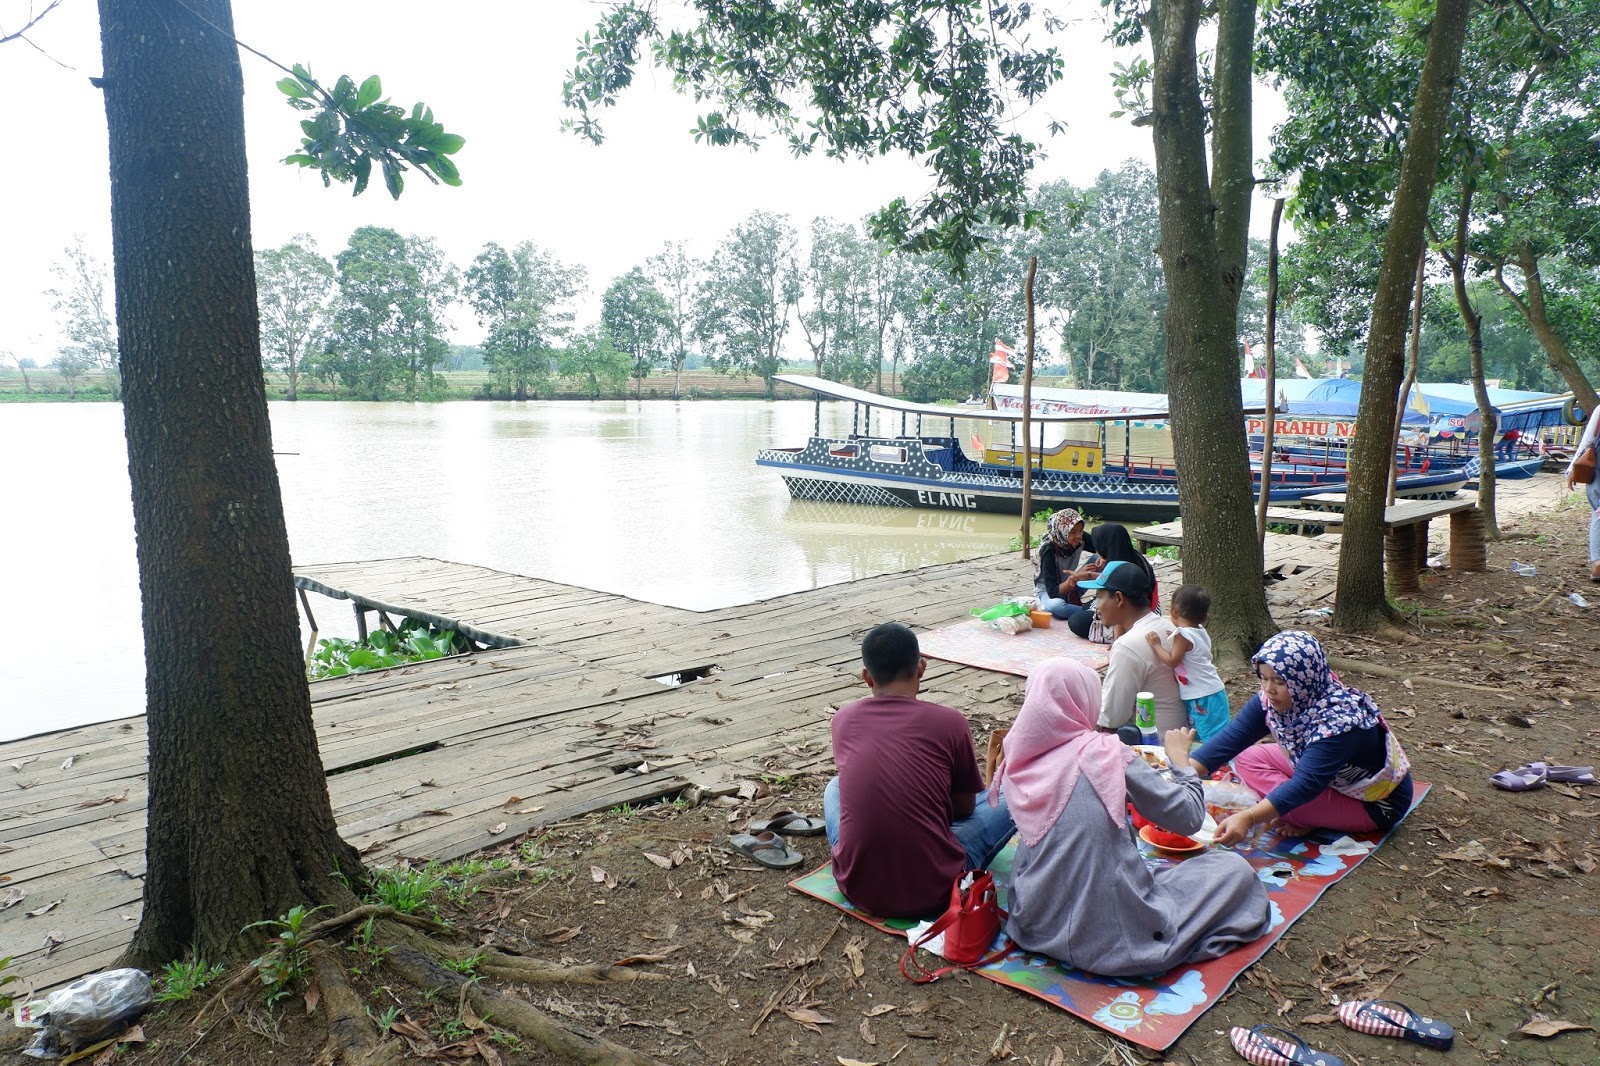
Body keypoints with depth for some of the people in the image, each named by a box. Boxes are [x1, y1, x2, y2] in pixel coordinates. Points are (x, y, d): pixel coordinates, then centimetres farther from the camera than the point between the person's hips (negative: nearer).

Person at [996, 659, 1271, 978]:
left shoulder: (1017, 767, -2)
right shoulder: (1105, 752, -14)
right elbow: (1188, 817, -7)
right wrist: (1180, 757, 9)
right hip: (1110, 936, -5)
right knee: (1235, 869, 9)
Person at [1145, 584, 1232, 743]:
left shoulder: (1183, 635, -18)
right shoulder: (1200, 631, 7)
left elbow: (1172, 661, -19)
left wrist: (1156, 645, -13)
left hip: (1203, 697, -10)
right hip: (1212, 692, 10)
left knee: (1212, 738, -8)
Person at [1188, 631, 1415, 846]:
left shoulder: (1339, 720, -35)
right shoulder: (1272, 701, -16)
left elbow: (1305, 785, -43)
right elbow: (1229, 740, -19)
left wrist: (1248, 818, -55)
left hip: (1374, 802, -8)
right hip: (1327, 778, 8)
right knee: (1248, 759, -8)